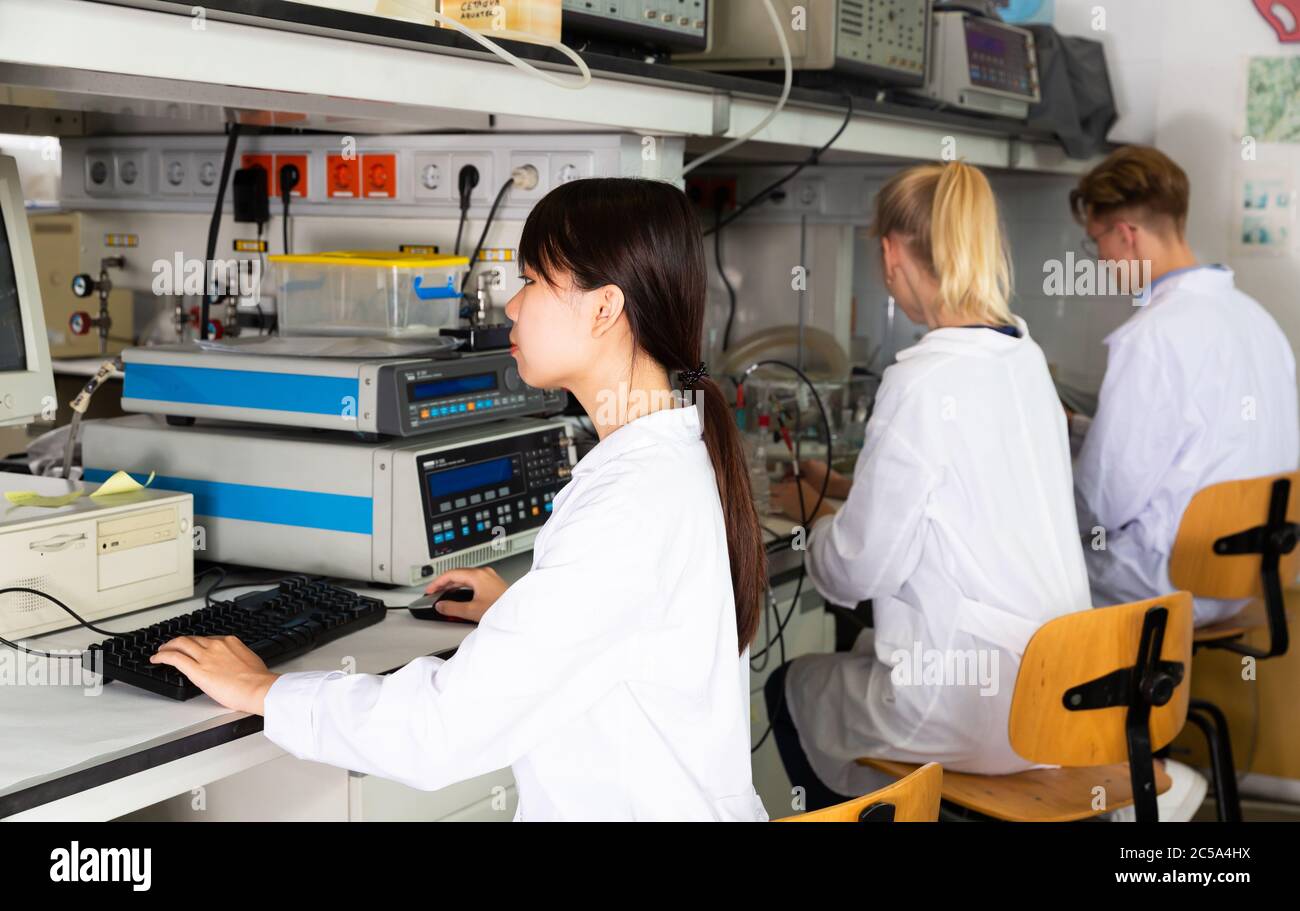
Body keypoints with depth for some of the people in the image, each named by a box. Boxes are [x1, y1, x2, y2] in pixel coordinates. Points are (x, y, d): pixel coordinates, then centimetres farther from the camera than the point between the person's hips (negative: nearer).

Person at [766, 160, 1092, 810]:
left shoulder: (923, 383, -21)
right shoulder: (1026, 360, 3)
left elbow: (857, 570, -15)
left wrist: (813, 513, 5)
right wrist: (846, 488, 22)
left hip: (976, 709, -7)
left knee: (788, 689, 19)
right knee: (857, 652, 30)